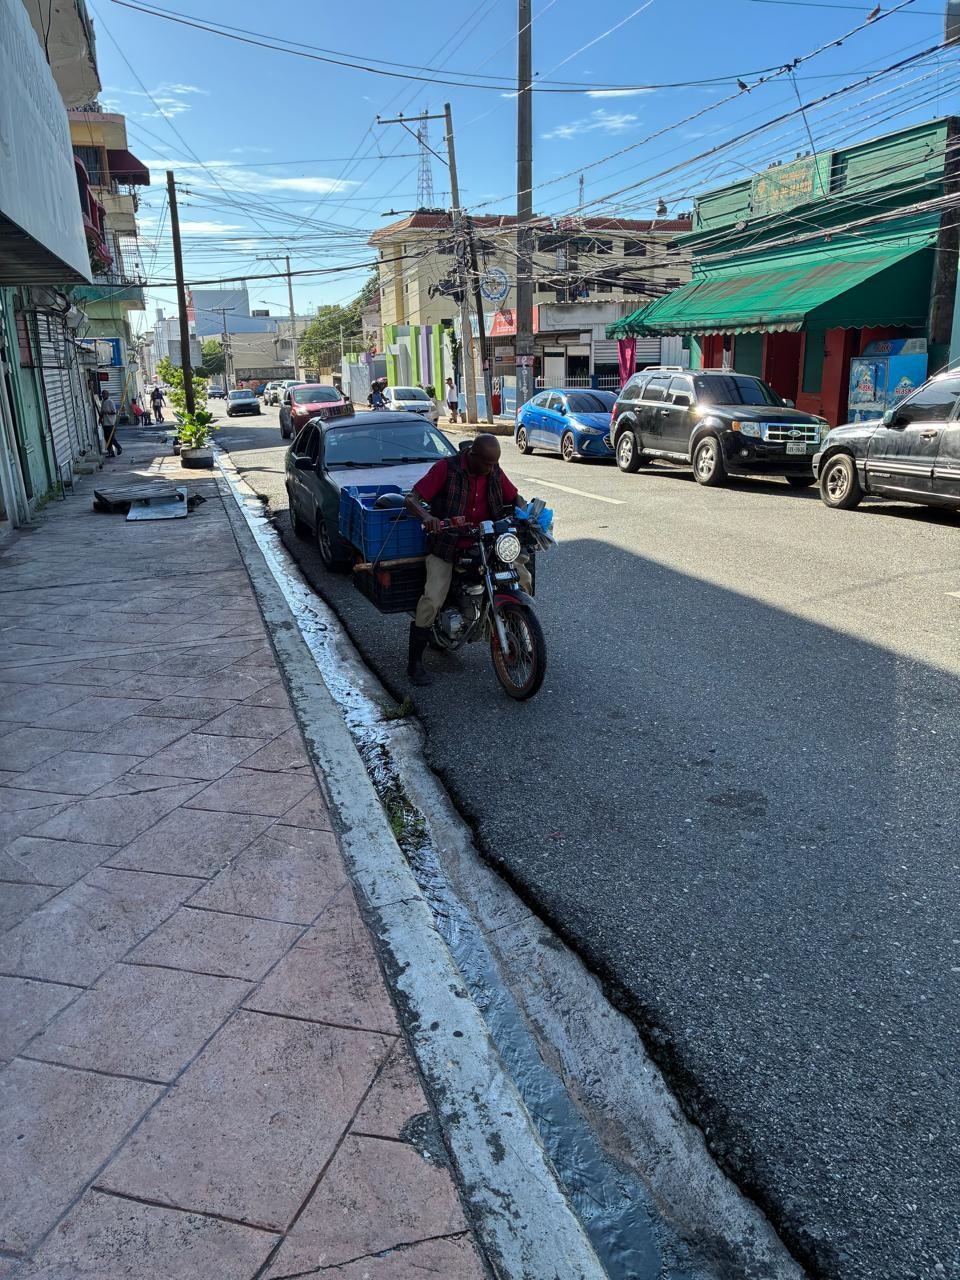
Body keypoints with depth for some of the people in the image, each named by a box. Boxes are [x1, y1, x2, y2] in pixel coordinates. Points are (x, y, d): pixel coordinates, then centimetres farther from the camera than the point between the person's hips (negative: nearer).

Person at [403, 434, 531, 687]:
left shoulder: (494, 472, 3)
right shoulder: (446, 468, -12)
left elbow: (514, 497, 16)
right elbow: (412, 499, -17)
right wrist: (426, 516, -40)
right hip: (446, 544, -5)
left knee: (522, 577, -6)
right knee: (432, 598, -21)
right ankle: (414, 661, -7)